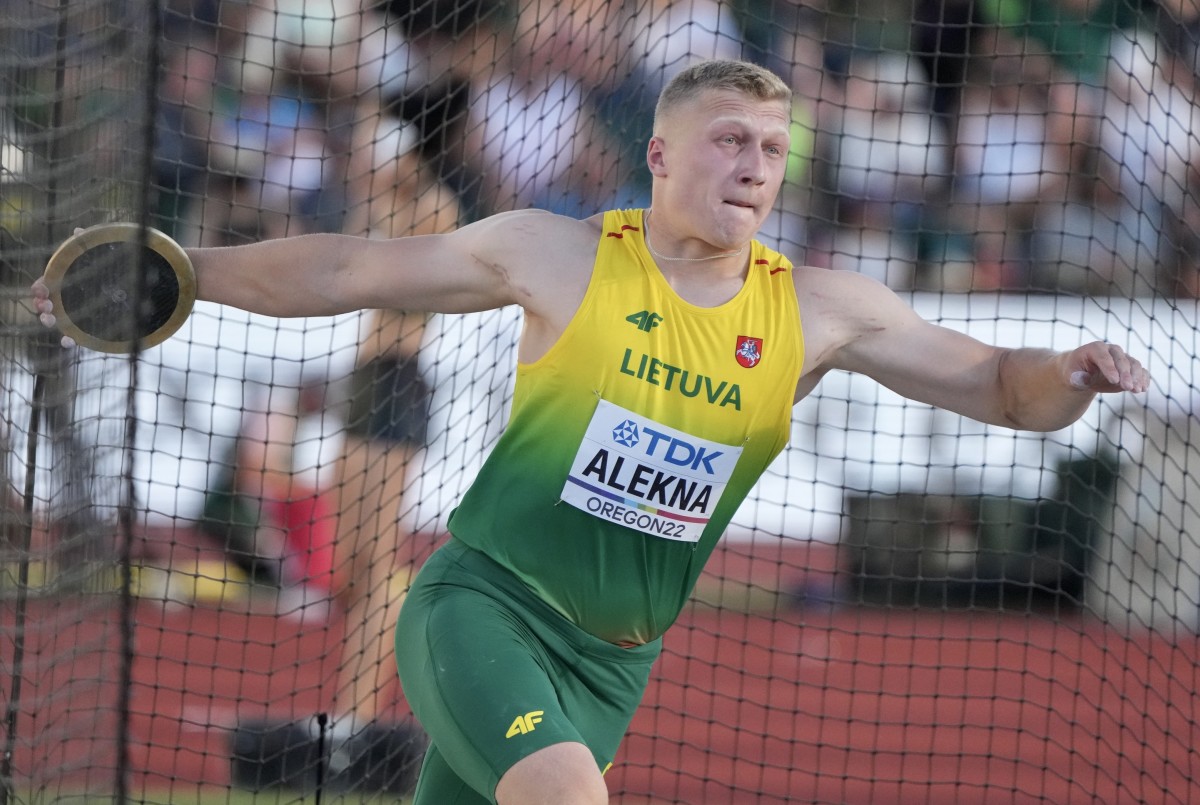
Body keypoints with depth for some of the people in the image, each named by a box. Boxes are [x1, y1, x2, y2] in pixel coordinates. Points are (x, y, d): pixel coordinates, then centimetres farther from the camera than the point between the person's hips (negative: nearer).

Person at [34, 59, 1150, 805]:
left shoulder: (816, 311, 1)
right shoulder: (558, 257, -6)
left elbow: (996, 384, 3)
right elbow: (352, 271, 4)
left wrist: (1067, 375, -20)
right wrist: (178, 271, 2)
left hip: (611, 660, 4)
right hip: (485, 602, -4)